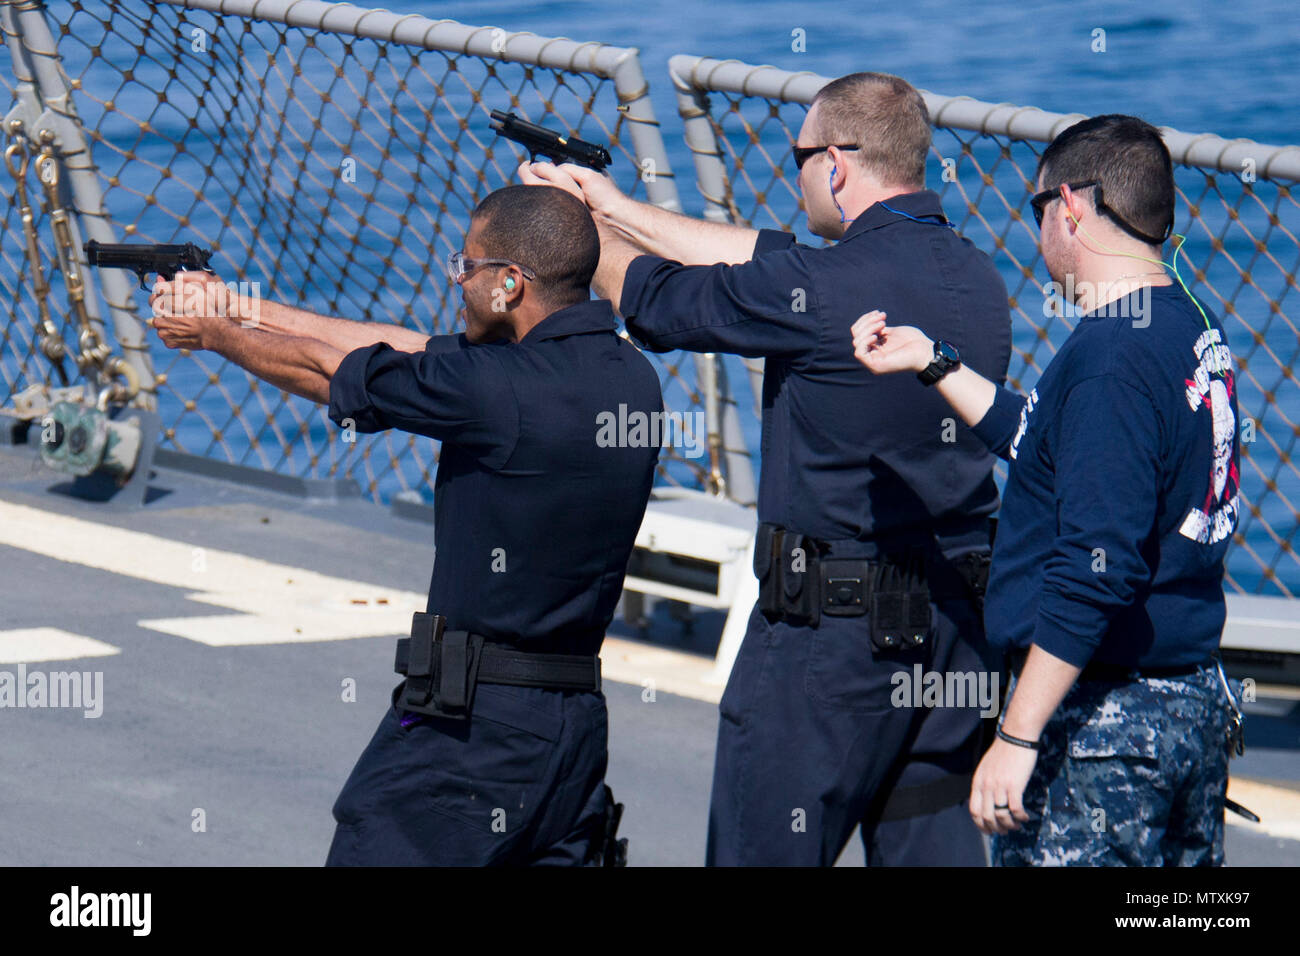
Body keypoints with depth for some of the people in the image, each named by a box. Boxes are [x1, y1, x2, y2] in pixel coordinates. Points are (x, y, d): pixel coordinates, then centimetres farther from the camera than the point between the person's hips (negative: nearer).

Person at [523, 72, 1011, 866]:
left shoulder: (823, 293, -18)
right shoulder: (977, 279, 8)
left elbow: (657, 300, -2)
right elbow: (769, 263, 17)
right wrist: (619, 210, 23)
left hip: (829, 630, -7)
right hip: (956, 622, 7)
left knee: (762, 853, 3)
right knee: (932, 847, 10)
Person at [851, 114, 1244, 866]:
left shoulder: (1110, 359, -20)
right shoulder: (1194, 333, 9)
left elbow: (1095, 571, -25)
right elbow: (1053, 447, 24)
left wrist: (1018, 736, -23)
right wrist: (931, 362, 27)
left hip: (1102, 720, -9)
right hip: (1199, 702, 10)